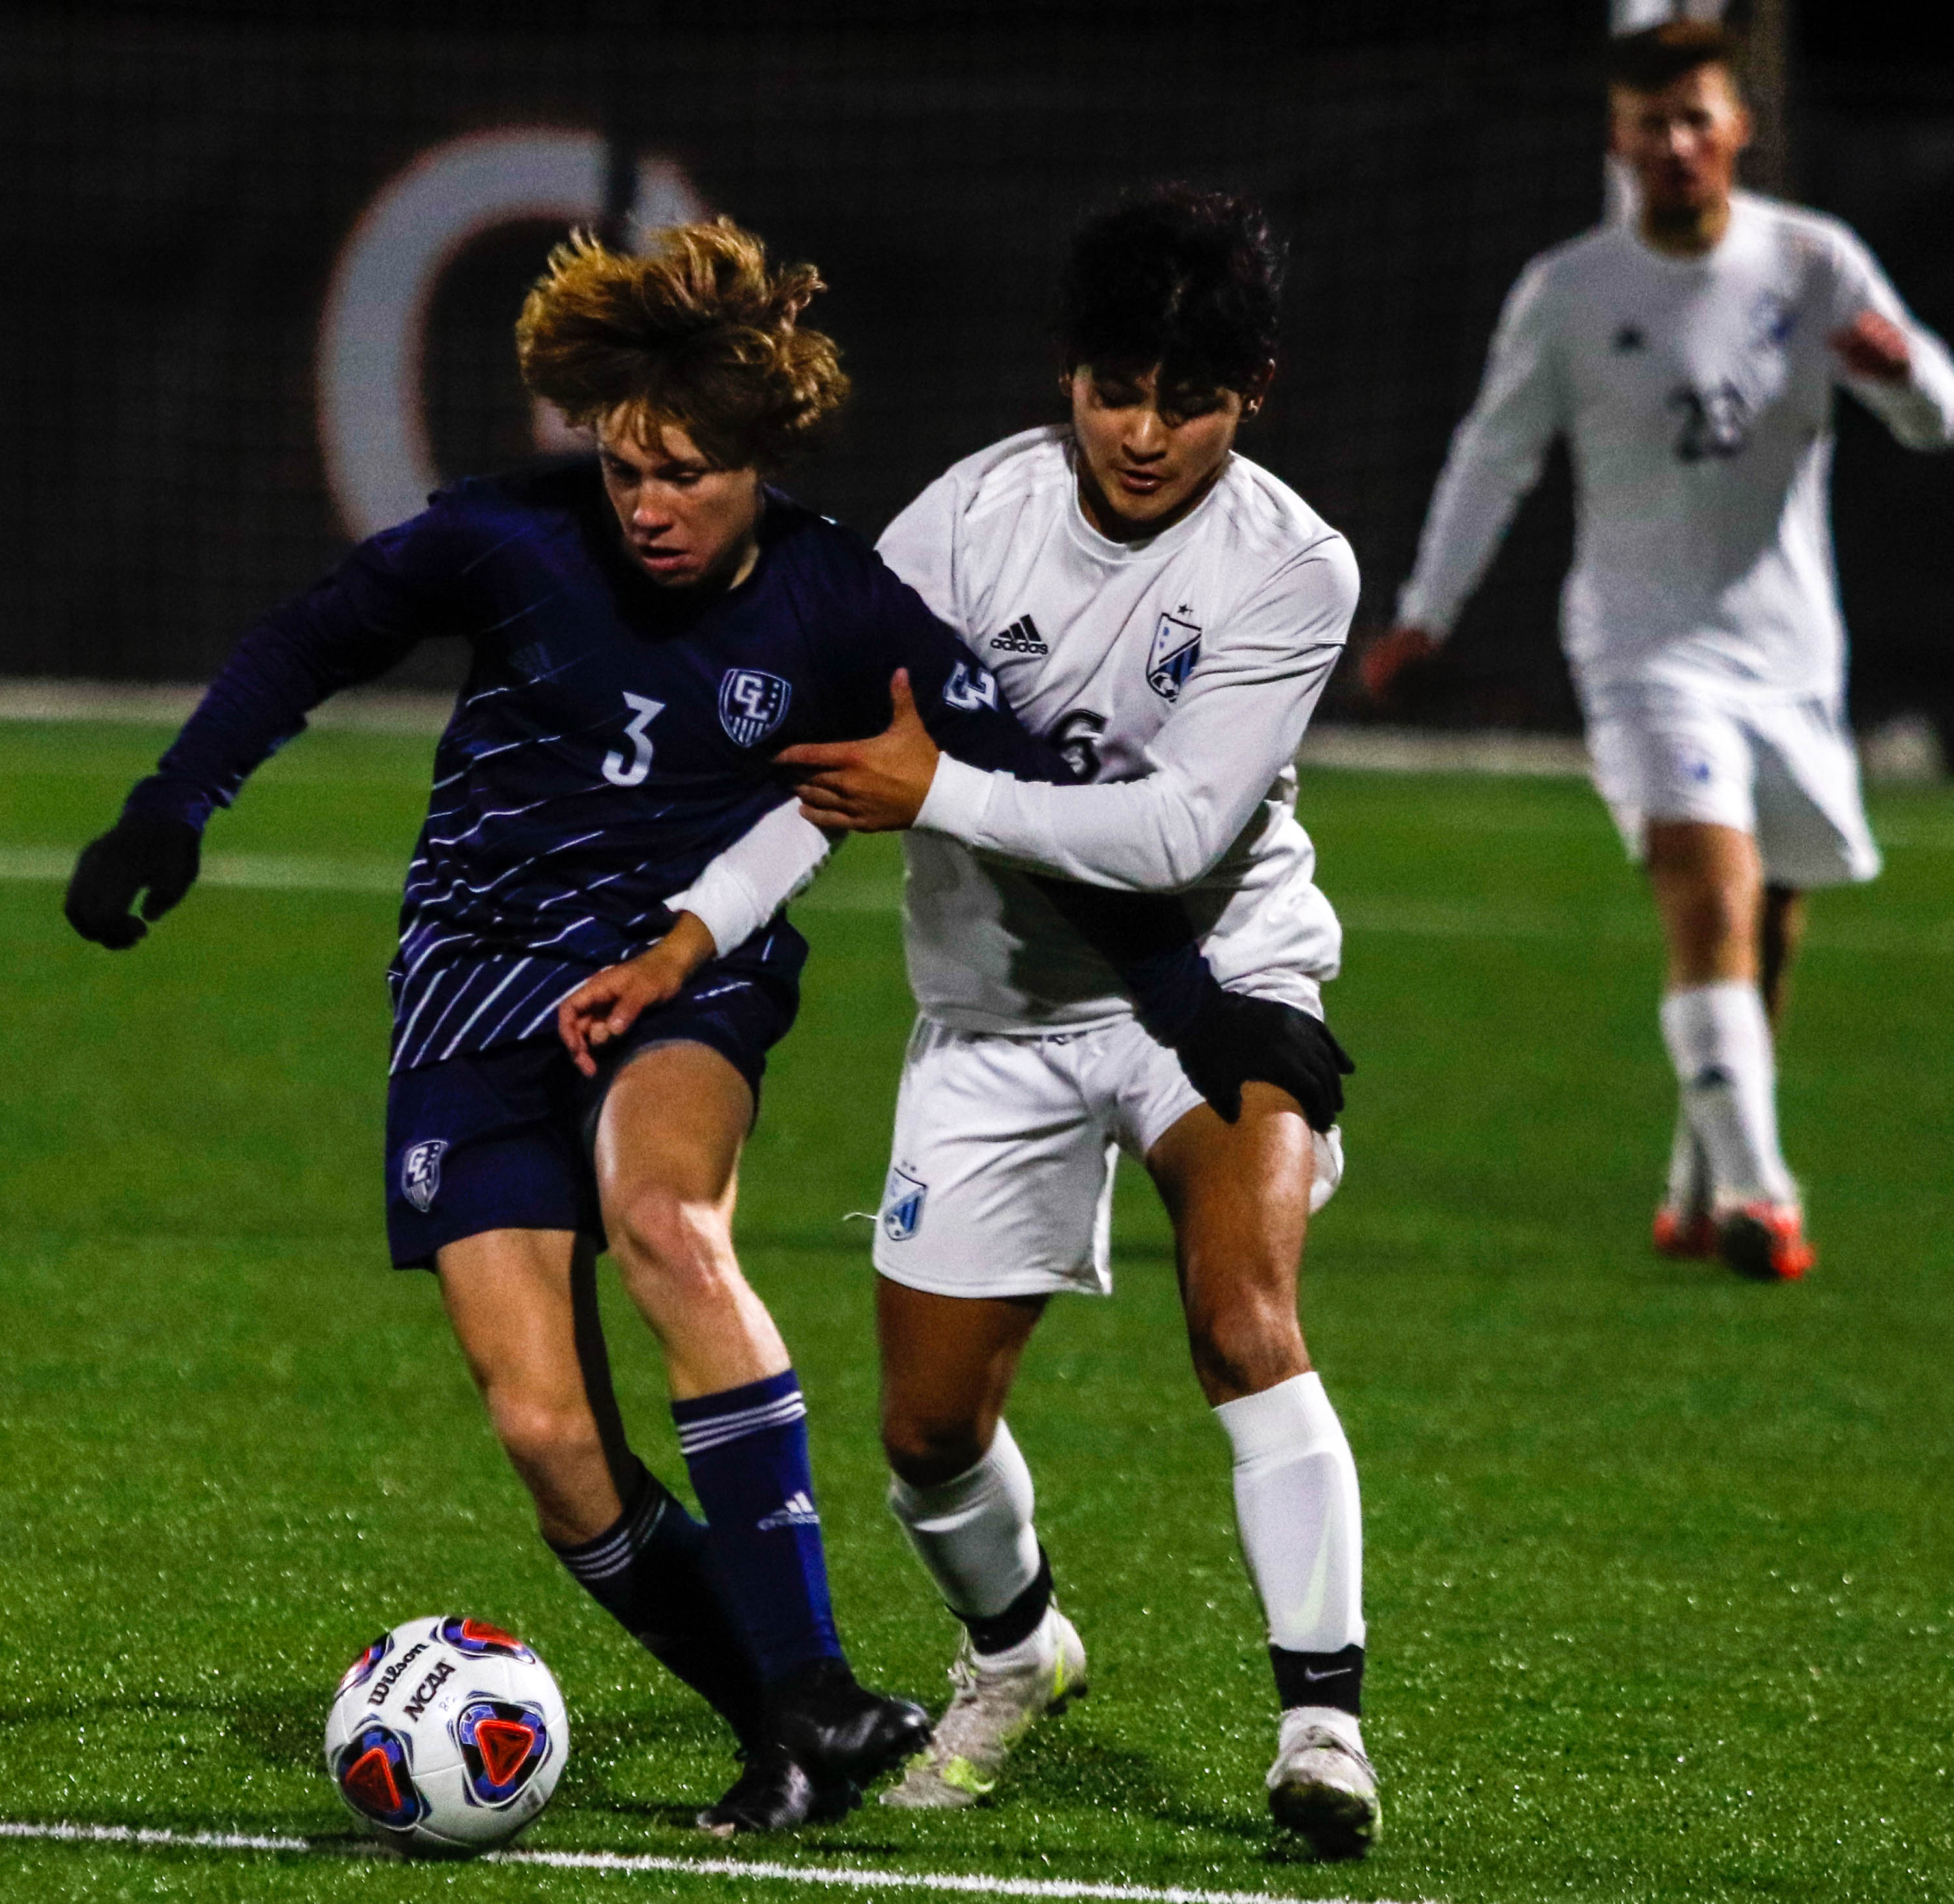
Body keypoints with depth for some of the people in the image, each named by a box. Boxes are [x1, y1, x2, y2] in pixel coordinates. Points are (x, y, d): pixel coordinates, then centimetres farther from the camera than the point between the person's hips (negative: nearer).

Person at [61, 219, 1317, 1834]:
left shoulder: (836, 607, -6)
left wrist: (1190, 995, -5)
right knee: (548, 1434, -16)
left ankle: (812, 1695, -34)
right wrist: (168, 816, 3)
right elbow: (306, 651, 9)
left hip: (685, 980, -1)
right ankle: (796, 1738, 1)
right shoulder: (512, 544, -6)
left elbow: (1033, 795, -1)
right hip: (481, 993, 1)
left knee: (660, 1216, -36)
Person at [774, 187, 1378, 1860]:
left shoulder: (1295, 569, -16)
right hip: (999, 1013, 3)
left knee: (1243, 1317, -28)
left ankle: (1323, 1715, -25)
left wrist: (940, 793, -25)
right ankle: (1016, 1647, 38)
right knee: (930, 1431, 5)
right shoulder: (969, 521, -11)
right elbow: (815, 763, -10)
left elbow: (1177, 831, -23)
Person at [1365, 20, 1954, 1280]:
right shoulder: (1569, 293, -1)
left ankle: (1701, 1197, 29)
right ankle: (1756, 1193, -29)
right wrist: (1427, 614, 4)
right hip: (1647, 645, -3)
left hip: (1792, 653, 3)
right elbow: (1496, 452, 9)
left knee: (1764, 943, 10)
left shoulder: (1814, 264, 1)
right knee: (1711, 894, -23)